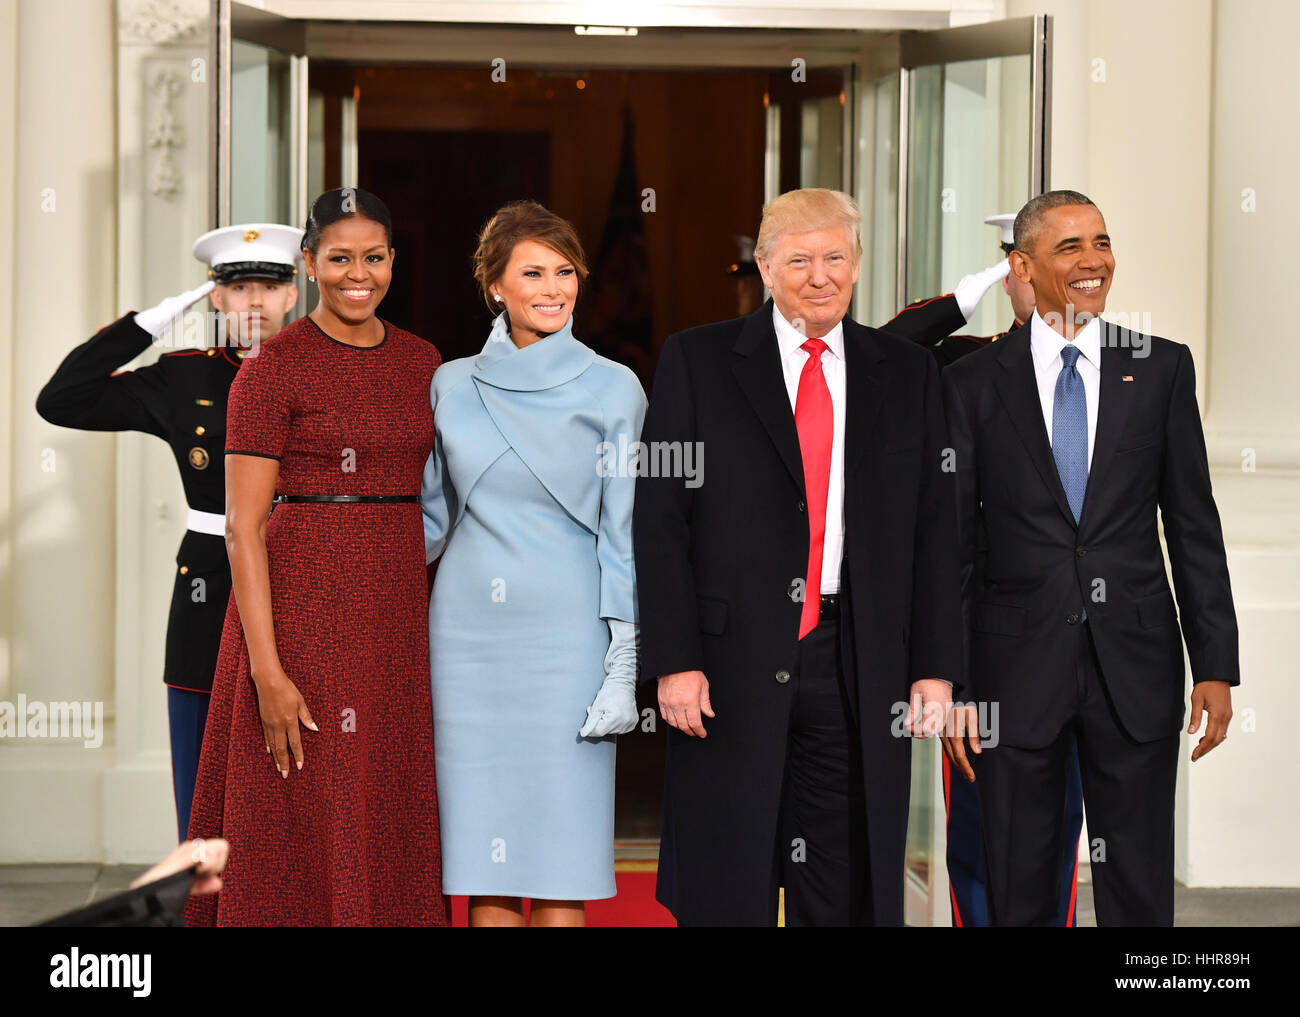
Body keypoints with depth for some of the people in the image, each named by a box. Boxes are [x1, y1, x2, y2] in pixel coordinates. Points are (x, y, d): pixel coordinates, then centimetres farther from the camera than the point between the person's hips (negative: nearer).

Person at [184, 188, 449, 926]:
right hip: (303, 611, -6)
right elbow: (243, 526, -11)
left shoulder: (419, 361, 11)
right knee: (302, 832, -1)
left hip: (397, 615, 6)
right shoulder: (272, 368, -7)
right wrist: (267, 671, -18)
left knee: (389, 831, 9)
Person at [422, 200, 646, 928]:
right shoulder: (453, 385, 8)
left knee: (558, 852, -3)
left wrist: (623, 664, -7)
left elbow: (624, 531, -2)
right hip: (468, 631, 3)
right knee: (483, 852, 4)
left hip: (565, 635, -3)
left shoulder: (612, 389, 0)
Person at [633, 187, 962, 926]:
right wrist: (674, 660, -9)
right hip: (733, 663, -2)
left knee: (846, 891, 5)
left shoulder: (908, 373, 11)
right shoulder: (697, 361, 4)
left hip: (860, 668, 2)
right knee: (726, 891, 2)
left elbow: (936, 527, 9)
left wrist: (937, 666, 1)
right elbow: (661, 520, -1)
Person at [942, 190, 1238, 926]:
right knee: (1019, 894, 8)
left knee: (1140, 892, 5)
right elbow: (954, 541, 4)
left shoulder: (1163, 368, 5)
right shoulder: (975, 384, 3)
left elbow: (1194, 525, 5)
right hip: (1017, 668, 0)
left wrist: (1215, 666, -1)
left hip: (1136, 666, 0)